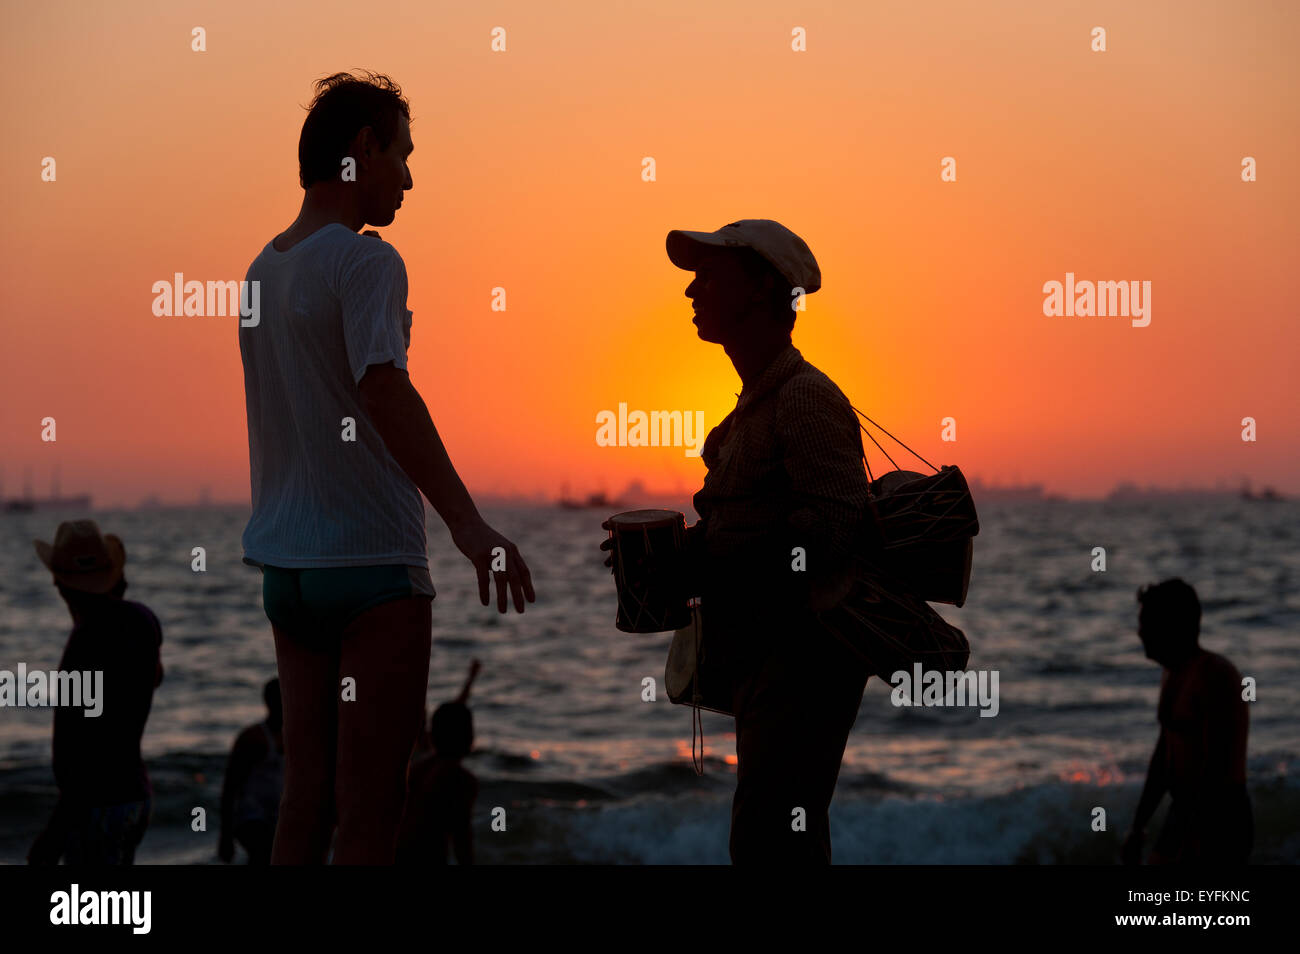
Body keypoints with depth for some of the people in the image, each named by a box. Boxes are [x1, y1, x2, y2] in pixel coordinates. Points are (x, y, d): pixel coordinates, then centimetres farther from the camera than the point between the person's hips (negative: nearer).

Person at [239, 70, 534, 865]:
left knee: (303, 799, 12)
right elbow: (383, 389, -25)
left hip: (286, 565, 8)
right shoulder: (366, 263, -10)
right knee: (370, 812, -4)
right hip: (373, 562, -8)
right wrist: (471, 525, -32)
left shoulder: (263, 269, 14)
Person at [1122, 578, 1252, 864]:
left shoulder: (1217, 677, -20)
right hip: (1186, 813, 10)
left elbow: (1217, 768, -24)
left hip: (1220, 822, -10)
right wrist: (1138, 827, 20)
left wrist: (1190, 849, -25)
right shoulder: (1174, 674, 10)